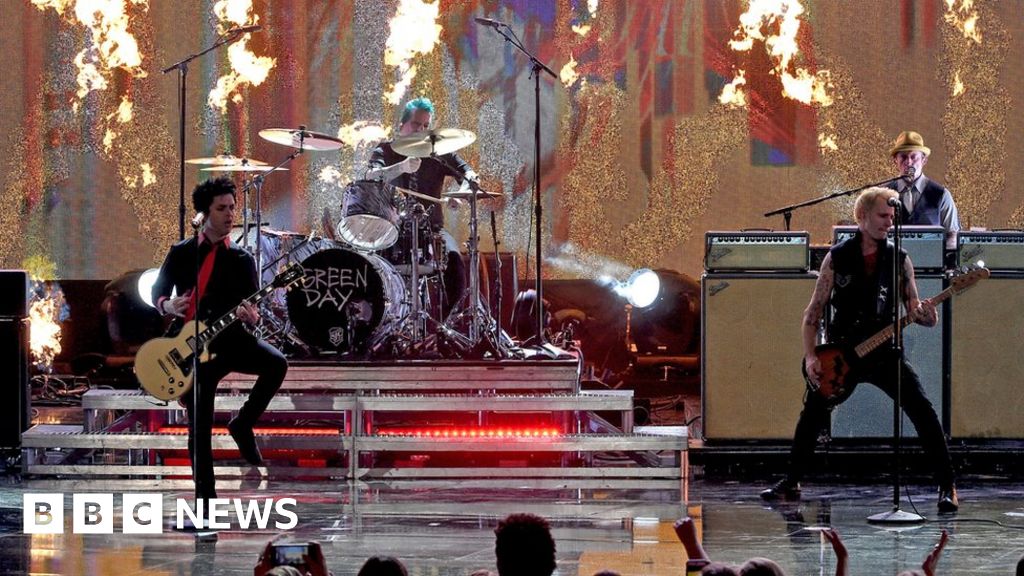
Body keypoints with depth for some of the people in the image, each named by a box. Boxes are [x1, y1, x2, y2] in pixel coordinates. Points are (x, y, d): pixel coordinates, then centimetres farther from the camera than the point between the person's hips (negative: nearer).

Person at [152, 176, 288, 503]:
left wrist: (251, 316, -22)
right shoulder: (181, 253, 7)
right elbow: (157, 292, 12)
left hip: (230, 338, 0)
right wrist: (167, 306, -11)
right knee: (199, 429, -1)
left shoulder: (241, 260, 6)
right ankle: (205, 495, 10)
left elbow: (253, 306, 2)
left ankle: (243, 424, -9)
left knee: (276, 363, -29)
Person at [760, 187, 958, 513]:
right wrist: (810, 357, -9)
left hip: (883, 353, 0)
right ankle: (791, 484, 22)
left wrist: (925, 316, -22)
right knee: (811, 416, 2)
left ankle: (947, 486, -10)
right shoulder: (837, 258, -1)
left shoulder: (898, 260, 1)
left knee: (922, 410, -16)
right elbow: (814, 312, 2)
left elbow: (913, 309, 3)